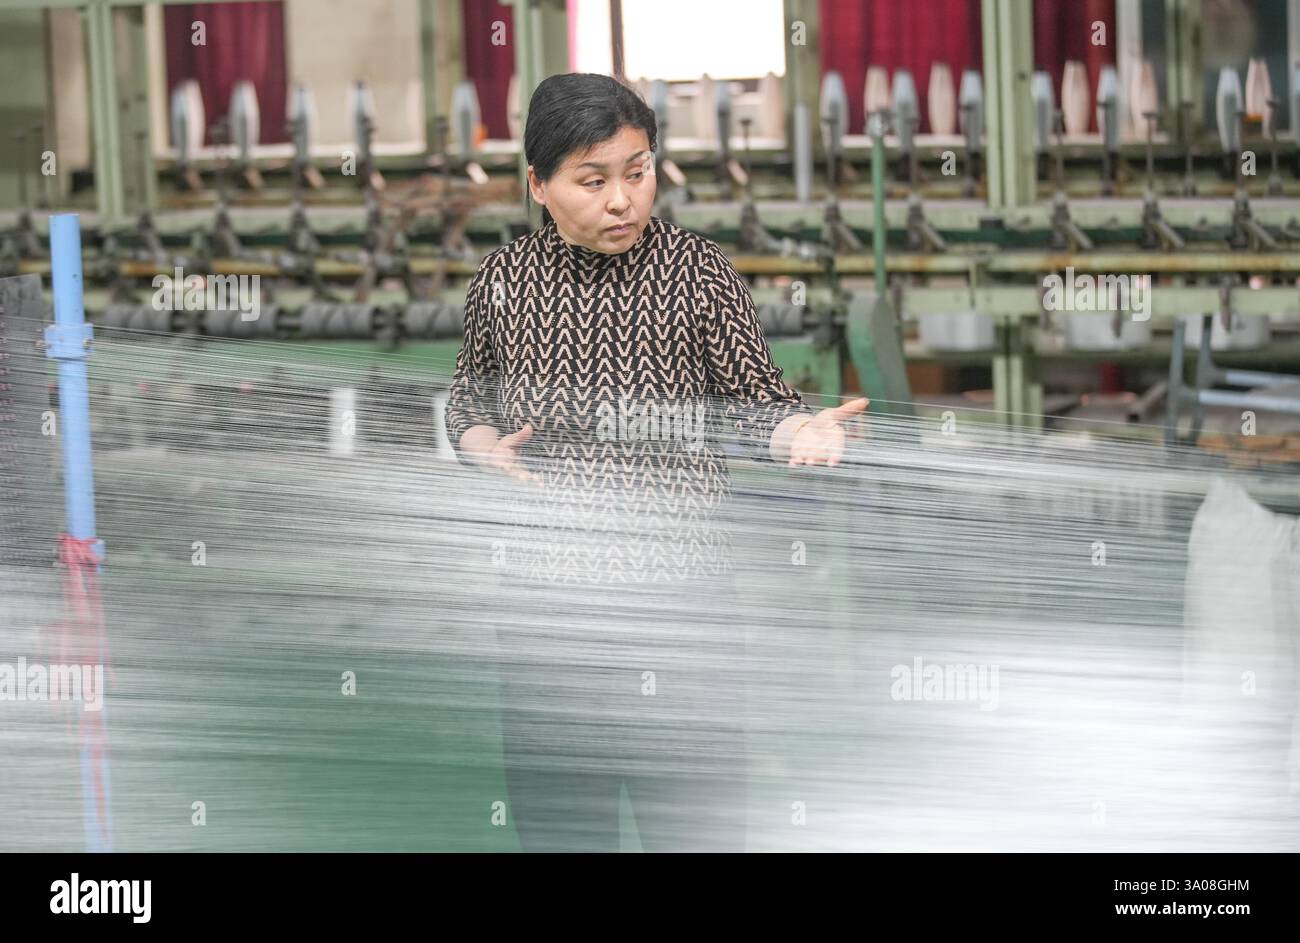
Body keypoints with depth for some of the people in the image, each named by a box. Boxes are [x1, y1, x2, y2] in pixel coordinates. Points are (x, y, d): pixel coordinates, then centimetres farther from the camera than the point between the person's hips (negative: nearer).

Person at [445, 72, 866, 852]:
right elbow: (470, 397, 16)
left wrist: (804, 431, -27)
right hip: (545, 600, 3)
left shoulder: (697, 271, -5)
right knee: (555, 821, 13)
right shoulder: (503, 282, 3)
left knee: (699, 823, -2)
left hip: (678, 604, -2)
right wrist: (484, 444, -5)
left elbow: (752, 395, -5)